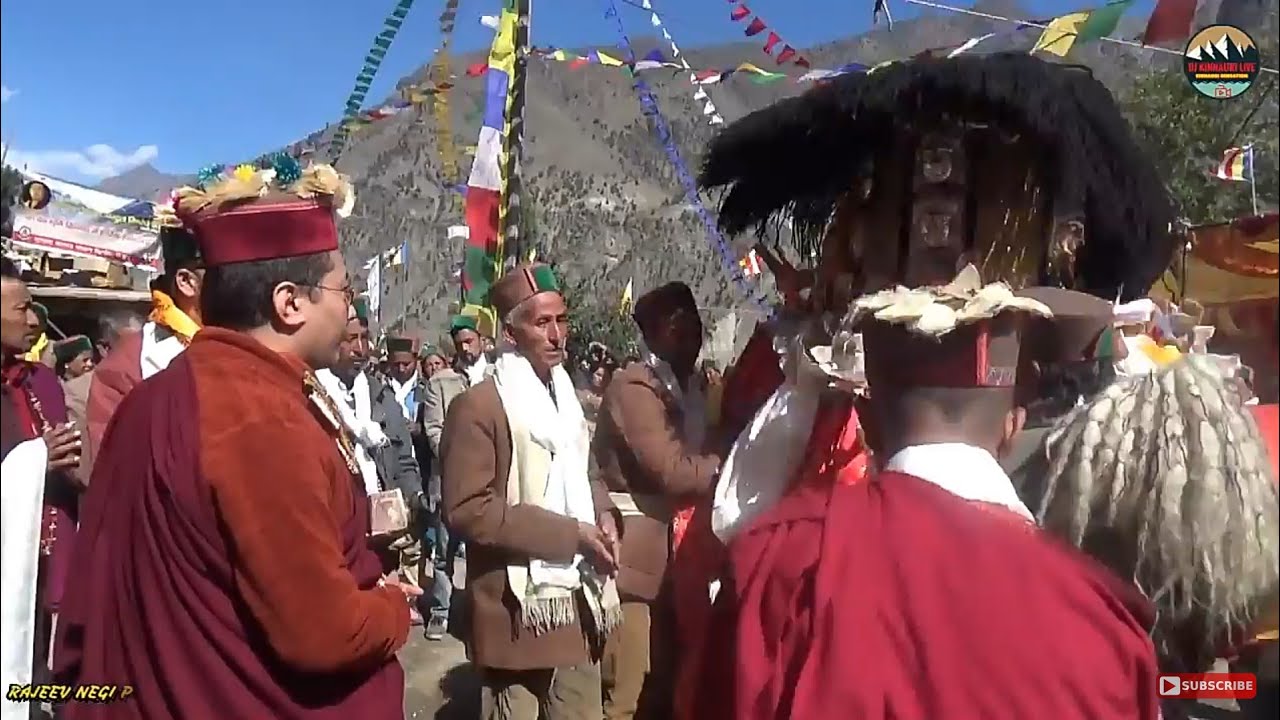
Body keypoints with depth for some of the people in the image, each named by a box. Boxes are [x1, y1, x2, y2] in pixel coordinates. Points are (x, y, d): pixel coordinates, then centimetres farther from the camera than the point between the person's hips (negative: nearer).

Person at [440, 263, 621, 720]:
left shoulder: (567, 399, 16)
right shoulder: (479, 406, -10)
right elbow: (465, 510, -17)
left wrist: (595, 533, 4)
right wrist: (567, 533, -18)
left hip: (578, 605, 7)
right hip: (519, 613, -7)